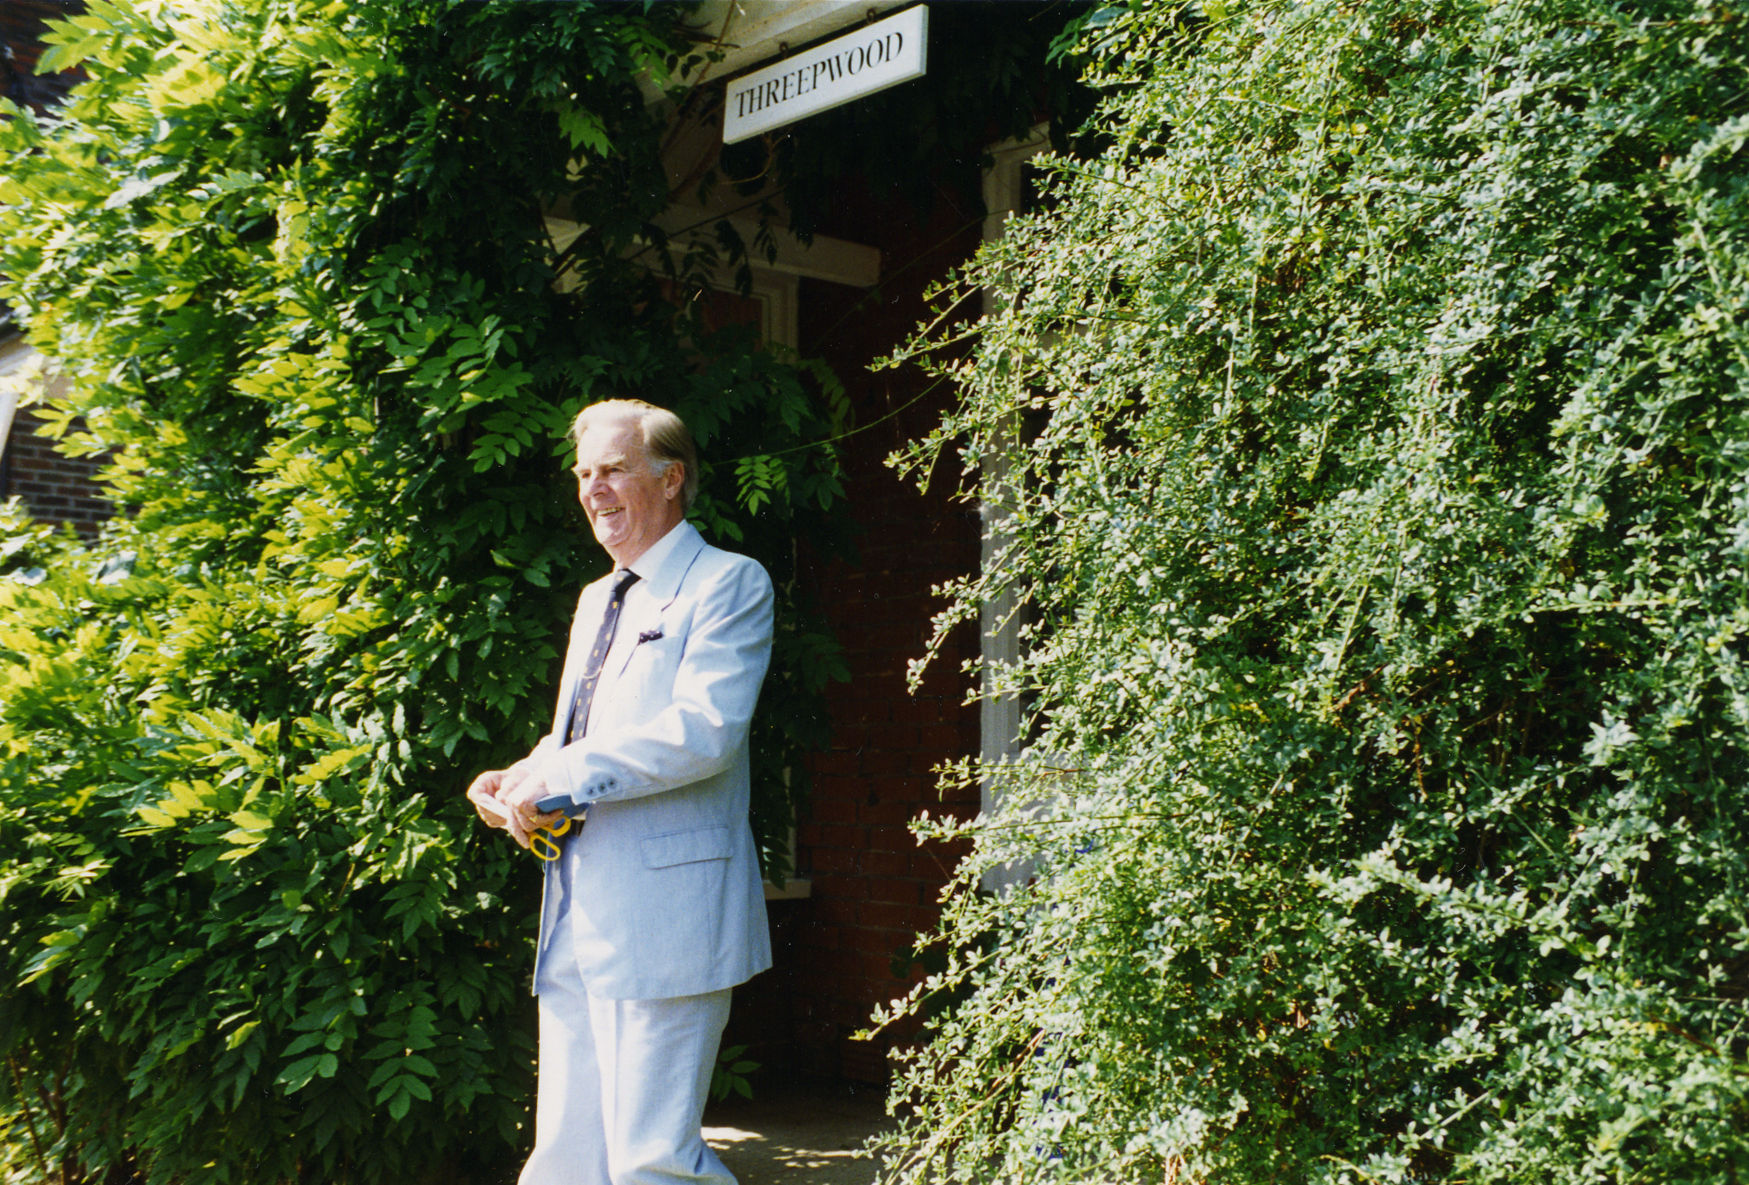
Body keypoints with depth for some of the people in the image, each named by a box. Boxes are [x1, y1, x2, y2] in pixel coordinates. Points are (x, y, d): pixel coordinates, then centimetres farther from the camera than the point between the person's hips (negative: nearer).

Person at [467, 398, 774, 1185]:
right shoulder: (595, 599, 23)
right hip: (575, 915, 8)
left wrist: (563, 779, -17)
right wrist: (516, 783, 5)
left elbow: (703, 729, -18)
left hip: (662, 915, -8)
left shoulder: (728, 583, -4)